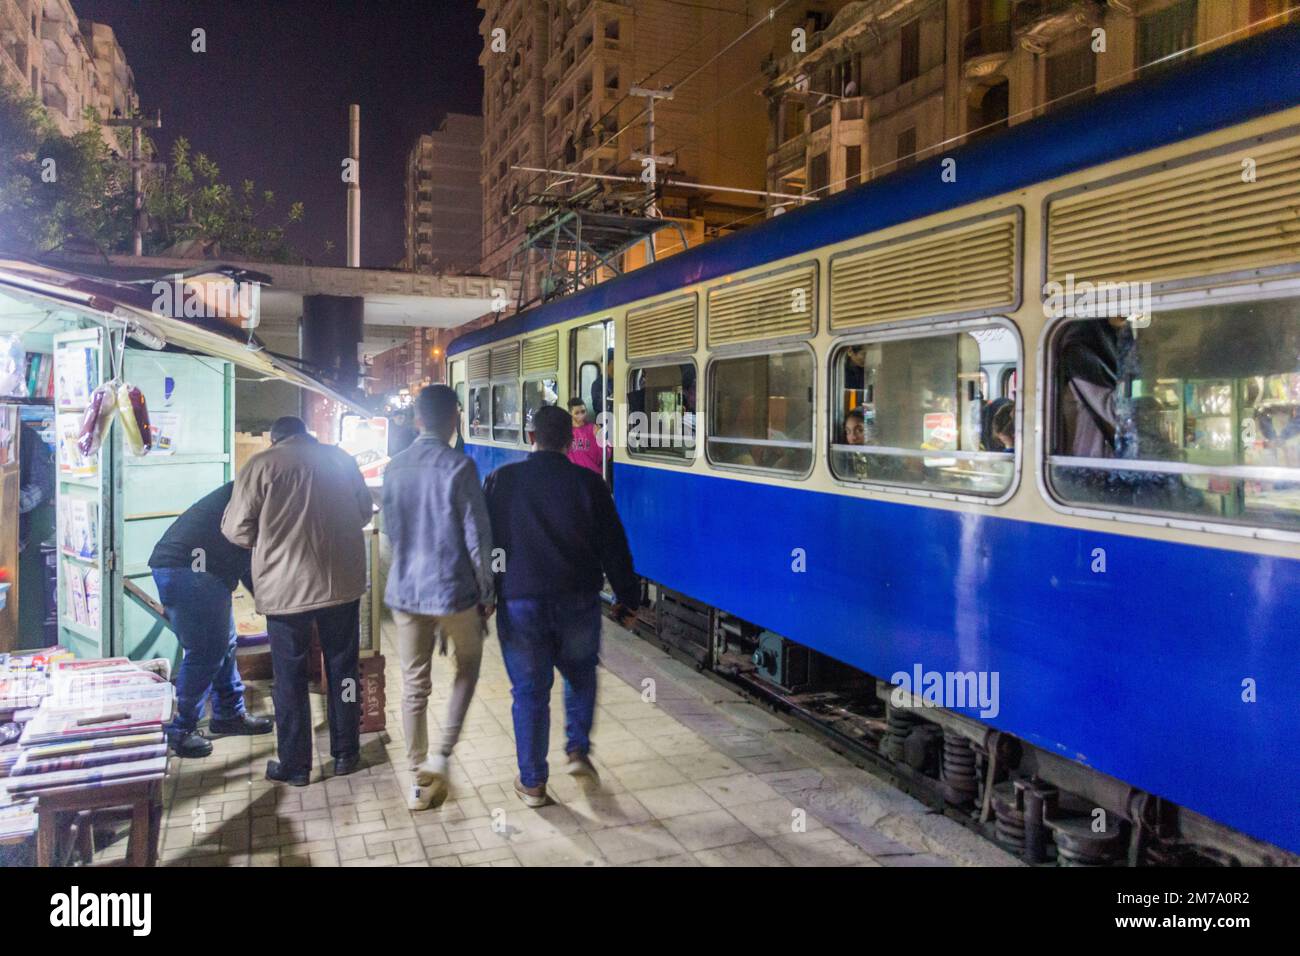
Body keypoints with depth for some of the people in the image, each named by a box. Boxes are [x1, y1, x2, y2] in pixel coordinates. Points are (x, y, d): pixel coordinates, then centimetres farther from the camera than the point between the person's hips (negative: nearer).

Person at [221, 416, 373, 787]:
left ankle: (294, 765, 16)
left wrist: (270, 537, 15)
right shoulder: (341, 458, 6)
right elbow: (365, 512, 14)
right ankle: (345, 754, 23)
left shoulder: (262, 464, -4)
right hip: (342, 582, 3)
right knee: (342, 671, 14)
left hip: (286, 588, -3)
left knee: (290, 678, 9)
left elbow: (236, 529, -5)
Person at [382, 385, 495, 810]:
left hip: (405, 590, 4)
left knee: (414, 686, 12)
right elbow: (477, 537, -13)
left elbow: (390, 529, 12)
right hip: (454, 591, -4)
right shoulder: (459, 467, -14)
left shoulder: (394, 468, 2)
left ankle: (420, 780, 20)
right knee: (467, 667, 20)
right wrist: (487, 592, -2)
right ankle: (442, 755, 10)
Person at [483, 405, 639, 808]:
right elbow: (613, 546, 0)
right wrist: (627, 598, 10)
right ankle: (578, 751, 18)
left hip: (519, 600, 0)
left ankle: (532, 782, 15)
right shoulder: (588, 483, -4)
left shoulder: (502, 480, -2)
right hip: (578, 600, 0)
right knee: (580, 675, 24)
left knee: (529, 690, 9)